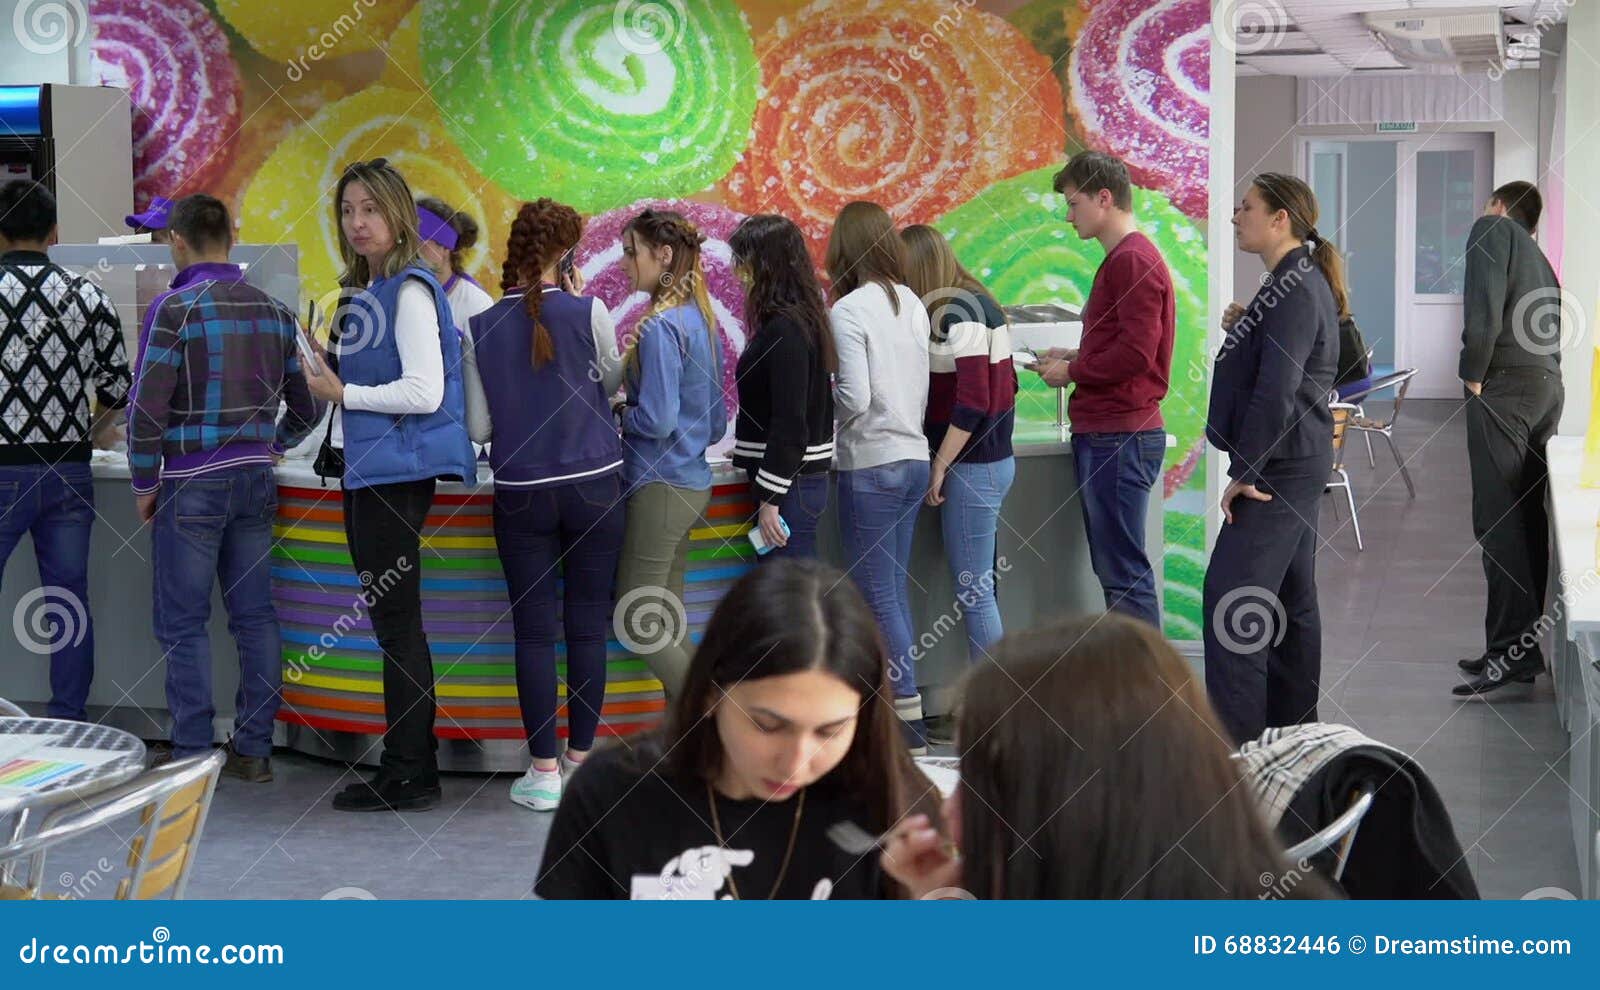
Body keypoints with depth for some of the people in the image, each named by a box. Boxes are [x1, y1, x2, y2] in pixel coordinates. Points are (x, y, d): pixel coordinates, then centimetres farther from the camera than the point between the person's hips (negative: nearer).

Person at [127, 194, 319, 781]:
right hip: (255, 480, 6)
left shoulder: (174, 308, -10)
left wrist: (144, 484, -4)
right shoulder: (274, 311, 8)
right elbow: (305, 406, 13)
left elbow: (147, 407, -14)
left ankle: (192, 757, 2)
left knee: (184, 624, 1)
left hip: (192, 486, -6)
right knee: (254, 615, 9)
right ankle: (254, 749, 13)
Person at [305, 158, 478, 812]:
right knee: (390, 622, 12)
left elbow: (424, 392, -20)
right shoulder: (362, 290, 16)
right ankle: (417, 762, 19)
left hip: (398, 469, -10)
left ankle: (407, 776, 0)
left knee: (396, 623, -5)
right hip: (365, 468, 10)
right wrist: (327, 374, 9)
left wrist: (344, 394, -12)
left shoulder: (410, 290, -13)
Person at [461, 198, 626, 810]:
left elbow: (478, 428, 2)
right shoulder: (588, 312, -7)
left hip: (521, 494, 1)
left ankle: (543, 771, 5)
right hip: (593, 485, 0)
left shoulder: (480, 328, -2)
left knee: (534, 631, 4)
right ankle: (581, 760, 13)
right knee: (588, 626, 7)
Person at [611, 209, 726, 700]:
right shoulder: (702, 318, 10)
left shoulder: (661, 325, -17)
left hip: (661, 487, -9)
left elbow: (655, 418, -22)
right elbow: (717, 421, 16)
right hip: (694, 481, 9)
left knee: (637, 618, -2)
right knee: (668, 619, 13)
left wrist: (617, 409, -4)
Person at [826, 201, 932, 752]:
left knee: (878, 595, -2)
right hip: (913, 456, 7)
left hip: (870, 465, -7)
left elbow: (855, 397, -17)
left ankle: (910, 726, -2)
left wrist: (822, 397, 1)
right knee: (894, 589, 14)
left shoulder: (848, 309, -13)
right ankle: (900, 706, 17)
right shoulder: (913, 304, 8)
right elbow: (921, 394, 11)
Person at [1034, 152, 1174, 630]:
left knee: (1124, 572, -8)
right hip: (1105, 434, 11)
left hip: (1120, 439, -11)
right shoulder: (1124, 258, 19)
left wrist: (1072, 371, -9)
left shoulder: (1133, 260, -14)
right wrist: (1072, 358, 10)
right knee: (1113, 568, 14)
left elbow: (1136, 352, -21)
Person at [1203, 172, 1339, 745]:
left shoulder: (1295, 290, -17)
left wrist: (1246, 472, -21)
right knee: (1290, 596, 15)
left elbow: (1276, 390, -23)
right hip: (1296, 462, 11)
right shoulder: (1300, 283, 16)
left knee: (1231, 592, -13)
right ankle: (1293, 727, 22)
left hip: (1281, 463, -11)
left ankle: (1235, 737, -14)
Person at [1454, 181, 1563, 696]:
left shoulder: (1492, 230, 2)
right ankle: (1524, 642, 10)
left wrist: (1473, 375, -5)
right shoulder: (1539, 258, 26)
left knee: (1497, 521, -11)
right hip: (1548, 388, 8)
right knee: (1527, 517, 8)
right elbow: (1549, 328, 17)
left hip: (1505, 387, -8)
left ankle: (1511, 650, -16)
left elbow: (1484, 309, -13)